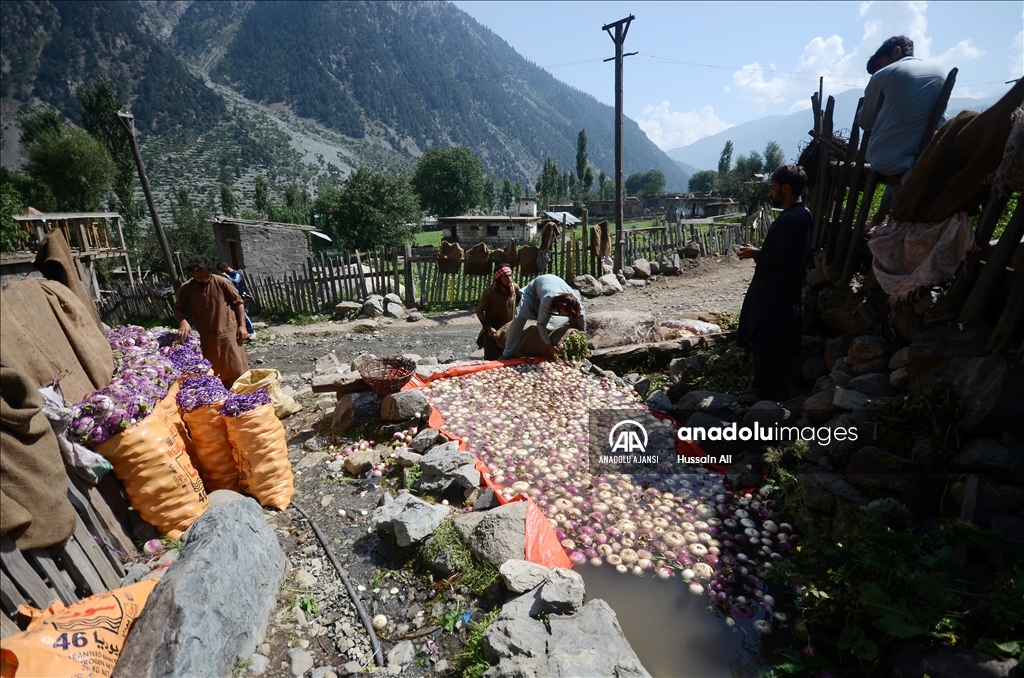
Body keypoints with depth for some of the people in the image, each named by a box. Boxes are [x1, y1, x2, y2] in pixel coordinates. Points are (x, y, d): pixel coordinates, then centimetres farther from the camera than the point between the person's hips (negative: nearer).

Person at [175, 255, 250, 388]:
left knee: (237, 370, 3)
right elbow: (178, 309, 5)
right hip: (206, 337, 3)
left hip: (228, 332, -3)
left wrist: (242, 325, -6)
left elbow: (238, 302, -2)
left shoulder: (222, 282, -9)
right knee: (213, 374, 11)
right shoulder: (185, 288, -4)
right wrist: (183, 322, -17)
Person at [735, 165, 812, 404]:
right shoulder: (801, 214, 12)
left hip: (775, 293, -10)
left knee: (768, 344, 1)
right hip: (778, 289, 10)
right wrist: (761, 254, 11)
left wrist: (755, 254, -11)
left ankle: (766, 393, 14)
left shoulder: (791, 219, -22)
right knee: (762, 342, 17)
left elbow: (780, 260, -26)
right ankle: (760, 385, 29)